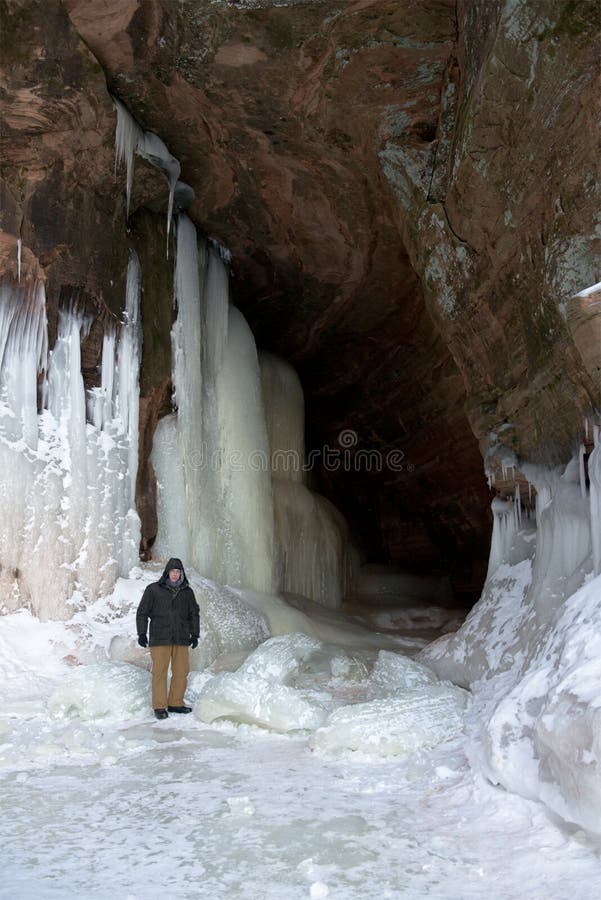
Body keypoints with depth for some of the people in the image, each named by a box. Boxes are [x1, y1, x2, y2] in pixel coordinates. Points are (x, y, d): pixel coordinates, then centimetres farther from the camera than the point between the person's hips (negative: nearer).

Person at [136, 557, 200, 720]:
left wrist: (195, 634, 10)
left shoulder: (187, 592, 10)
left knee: (181, 671, 3)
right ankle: (159, 707, 3)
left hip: (181, 639, 3)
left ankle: (175, 703, 16)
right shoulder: (153, 590, 1)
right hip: (160, 638, -3)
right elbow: (142, 612, 3)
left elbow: (194, 614, 16)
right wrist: (141, 633, -4)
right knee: (160, 672, -4)